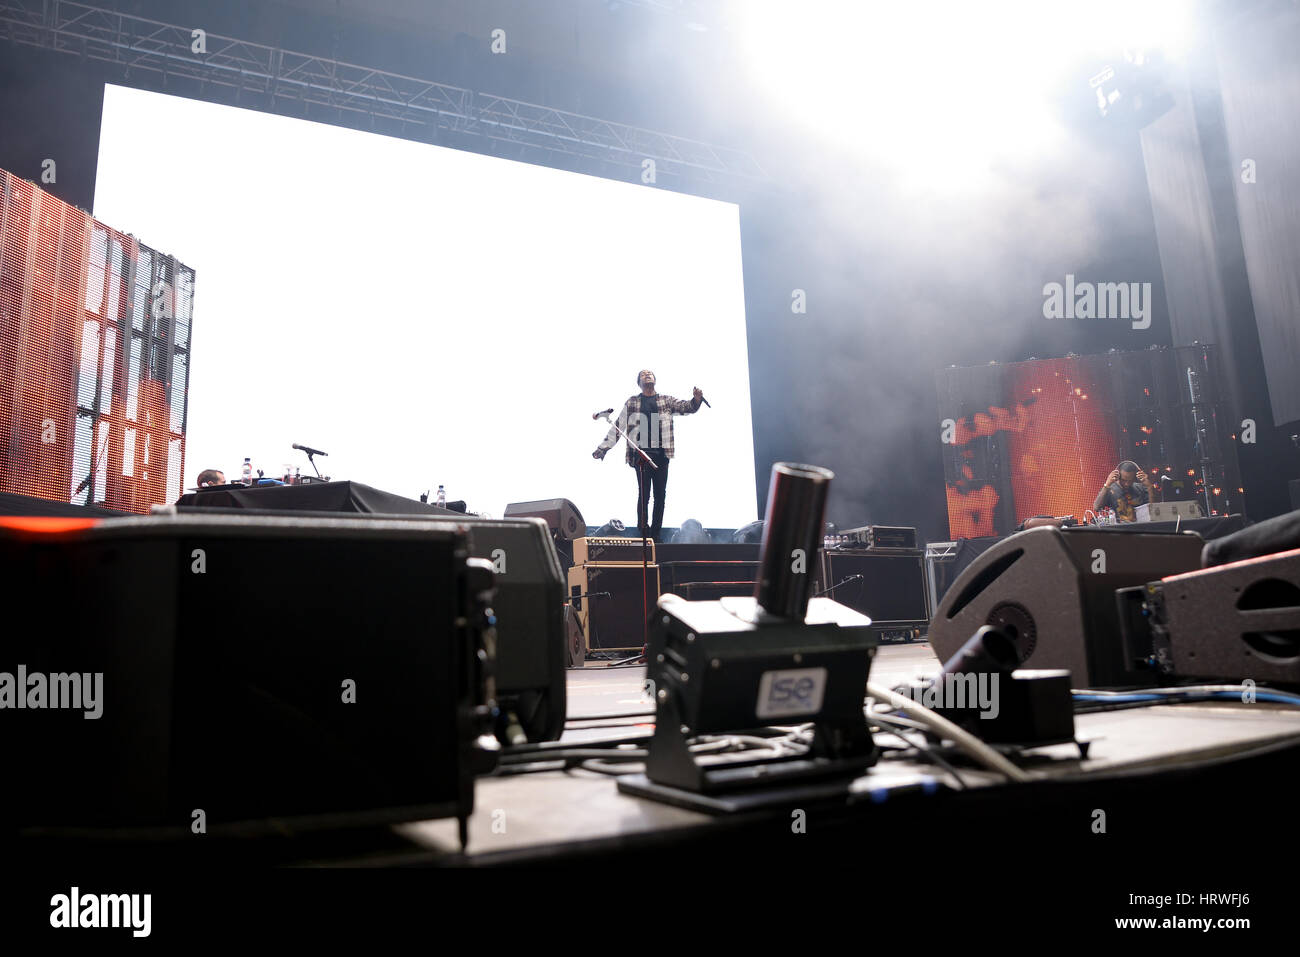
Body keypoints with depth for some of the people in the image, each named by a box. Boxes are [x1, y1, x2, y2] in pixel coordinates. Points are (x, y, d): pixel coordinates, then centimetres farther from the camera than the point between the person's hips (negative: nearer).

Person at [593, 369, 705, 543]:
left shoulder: (666, 400, 16)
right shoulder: (632, 402, 11)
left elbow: (687, 407, 8)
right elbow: (617, 426, 11)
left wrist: (697, 399, -15)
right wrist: (602, 448, 7)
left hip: (661, 455, 2)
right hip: (642, 455, -2)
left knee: (660, 495, 4)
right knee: (644, 494, -8)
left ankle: (656, 535, 10)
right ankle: (644, 534, -4)